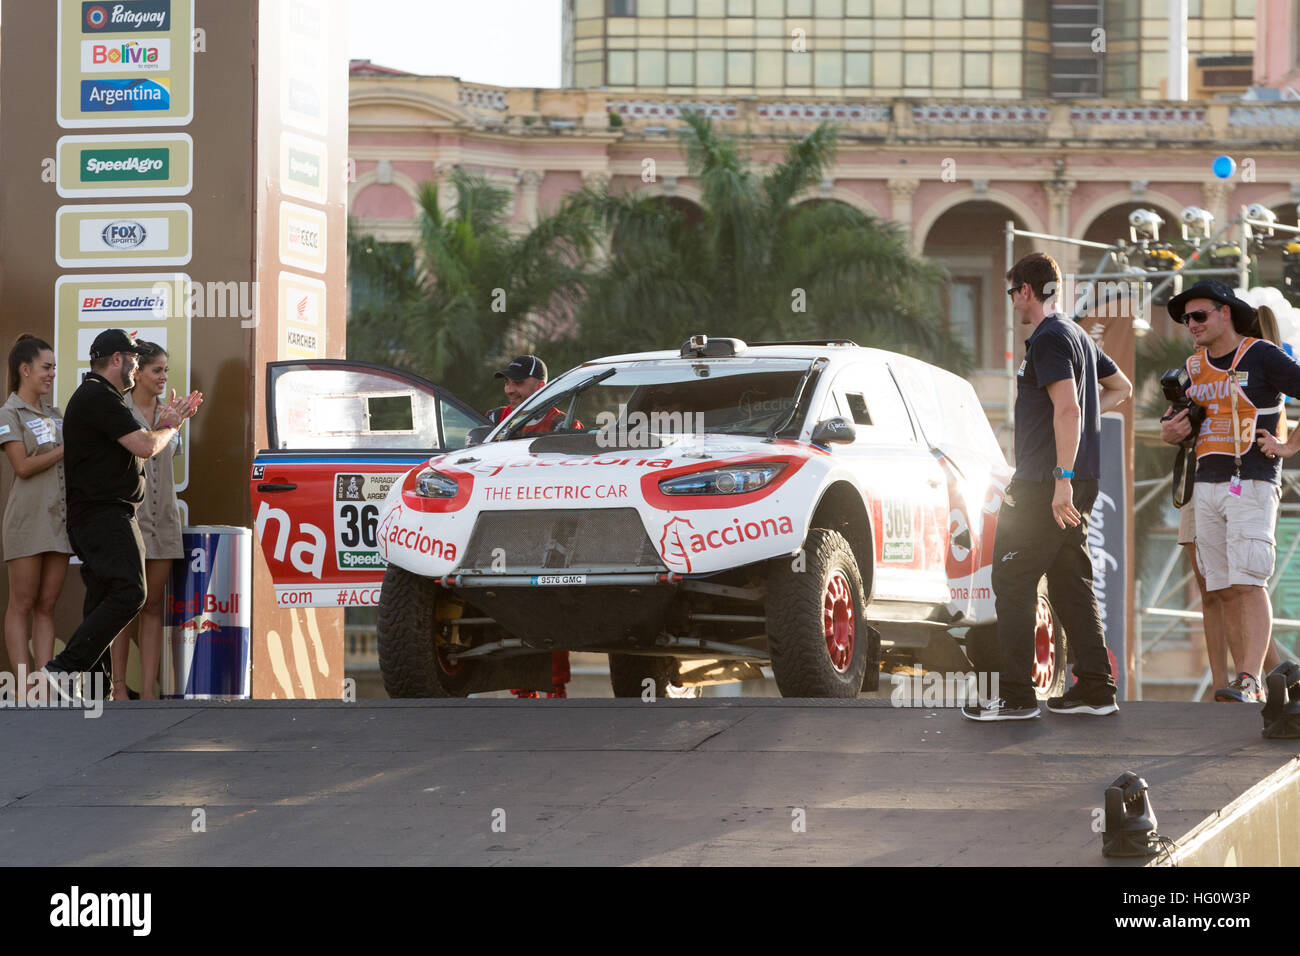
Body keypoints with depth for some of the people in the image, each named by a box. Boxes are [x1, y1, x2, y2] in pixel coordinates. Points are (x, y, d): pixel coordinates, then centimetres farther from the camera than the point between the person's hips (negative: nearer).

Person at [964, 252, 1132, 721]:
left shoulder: (1049, 340, -13)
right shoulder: (1078, 336, 17)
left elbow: (1067, 409, -24)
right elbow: (1121, 388, 31)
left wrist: (1062, 478, -28)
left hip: (1045, 485, -10)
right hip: (1076, 484, 10)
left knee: (1013, 584, -6)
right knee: (1071, 583, 12)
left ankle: (1015, 695, -8)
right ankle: (1095, 687, 10)